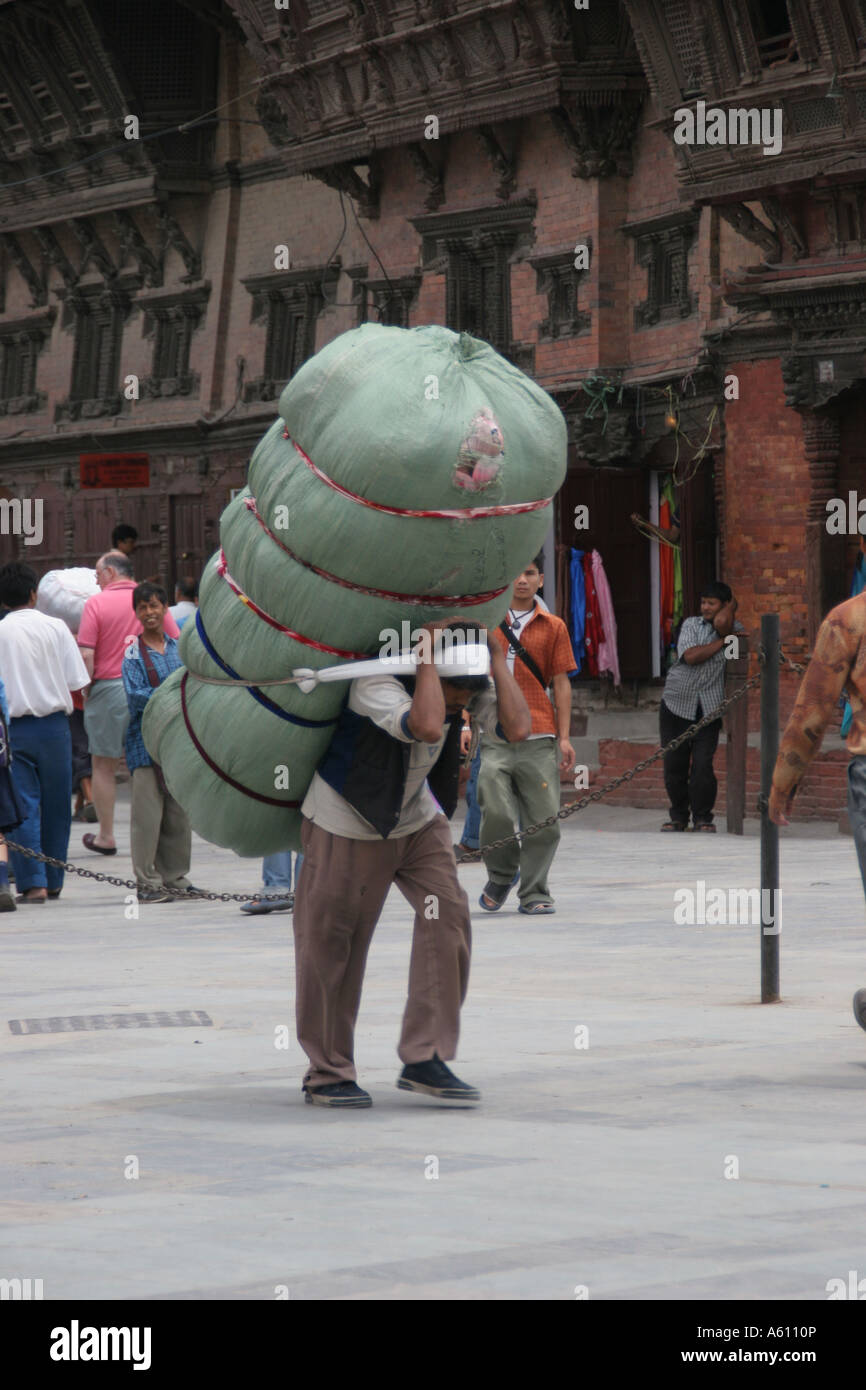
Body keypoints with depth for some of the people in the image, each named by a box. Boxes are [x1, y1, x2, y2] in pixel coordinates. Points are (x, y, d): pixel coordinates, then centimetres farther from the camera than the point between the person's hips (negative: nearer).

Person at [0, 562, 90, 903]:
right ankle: (53, 882, 18)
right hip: (52, 724, 1)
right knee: (56, 806, 11)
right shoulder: (55, 628, -2)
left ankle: (33, 883, -6)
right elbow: (76, 682, -4)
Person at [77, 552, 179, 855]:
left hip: (108, 686, -3)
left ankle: (106, 837, 11)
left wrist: (86, 690, 0)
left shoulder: (96, 603, -5)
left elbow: (86, 654, -11)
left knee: (104, 765, 8)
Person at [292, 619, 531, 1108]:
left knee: (448, 914, -12)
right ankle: (328, 1074, 15)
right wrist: (428, 656, -42)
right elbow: (426, 726, -50)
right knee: (332, 946, -1)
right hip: (346, 824, -6)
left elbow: (517, 727, -25)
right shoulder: (376, 683, -32)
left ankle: (426, 1059, -7)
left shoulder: (467, 685, -11)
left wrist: (497, 658, -25)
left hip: (416, 820, 6)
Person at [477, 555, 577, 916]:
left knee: (543, 820, -2)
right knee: (496, 812, -11)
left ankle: (534, 892, 11)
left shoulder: (553, 628, 10)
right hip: (495, 736, 0)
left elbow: (561, 684, 9)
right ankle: (500, 876, 15)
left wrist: (564, 737, 3)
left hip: (539, 738, 1)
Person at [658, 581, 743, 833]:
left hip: (709, 709, -2)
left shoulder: (736, 629, 4)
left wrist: (731, 605, -4)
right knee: (674, 764, 2)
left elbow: (722, 623, -19)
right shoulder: (691, 625, 7)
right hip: (677, 704, 2)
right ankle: (678, 815, 19)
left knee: (703, 765, -12)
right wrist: (723, 642, -8)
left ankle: (702, 817, 4)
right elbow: (690, 656, -10)